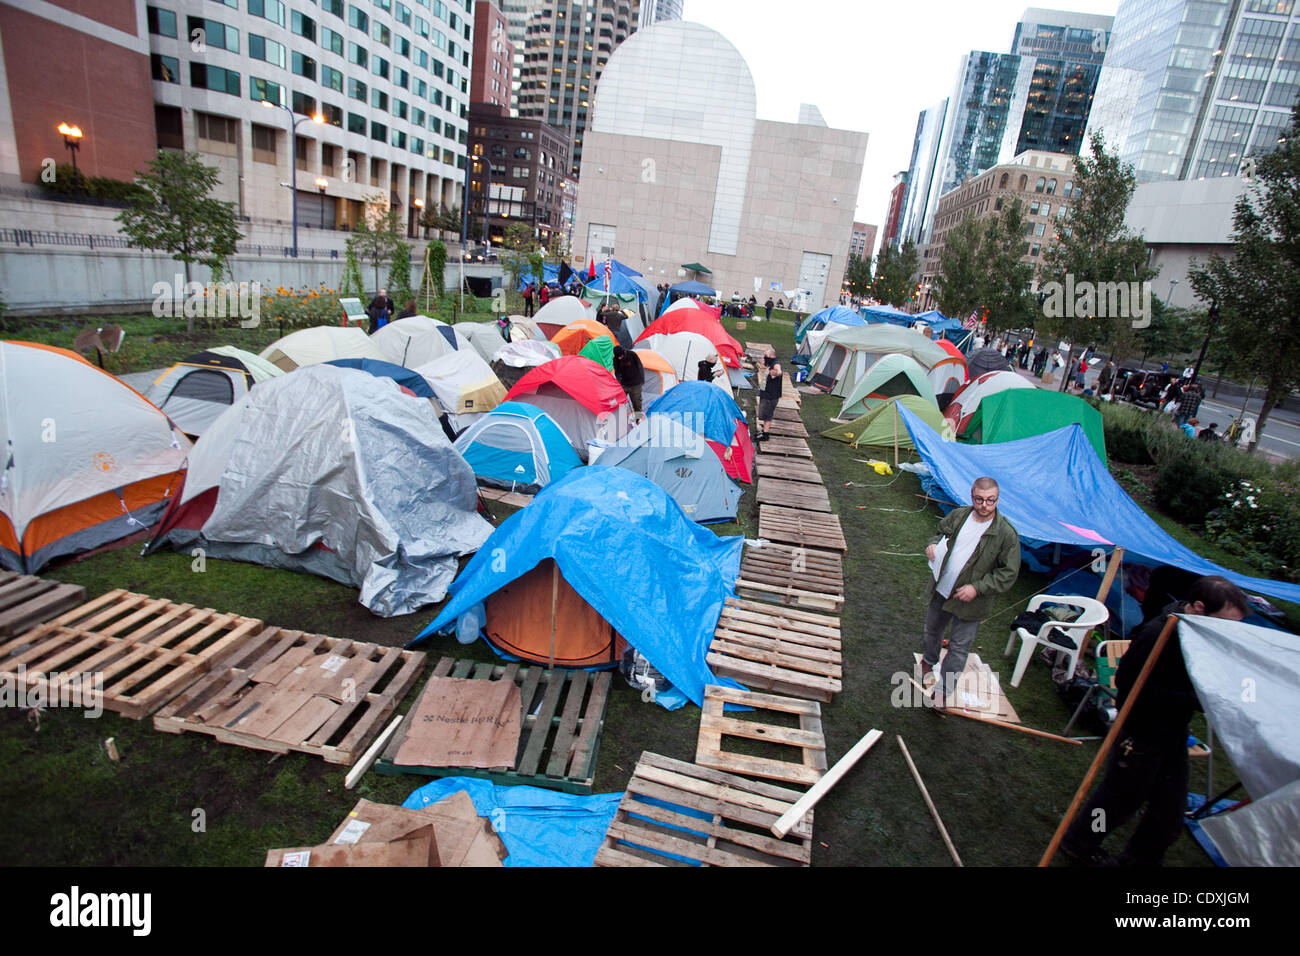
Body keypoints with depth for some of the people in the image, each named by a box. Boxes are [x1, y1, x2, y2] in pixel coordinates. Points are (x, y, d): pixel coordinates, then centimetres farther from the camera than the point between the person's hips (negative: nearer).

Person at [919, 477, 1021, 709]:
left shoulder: (1006, 533, -20)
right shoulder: (957, 516, -7)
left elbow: (1008, 573, -15)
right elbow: (940, 532, 14)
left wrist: (977, 588, -23)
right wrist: (934, 544, -9)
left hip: (969, 602, -5)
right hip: (941, 591, 5)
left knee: (959, 648, 7)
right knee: (932, 630, 26)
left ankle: (945, 690, 25)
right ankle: (928, 661, 55)